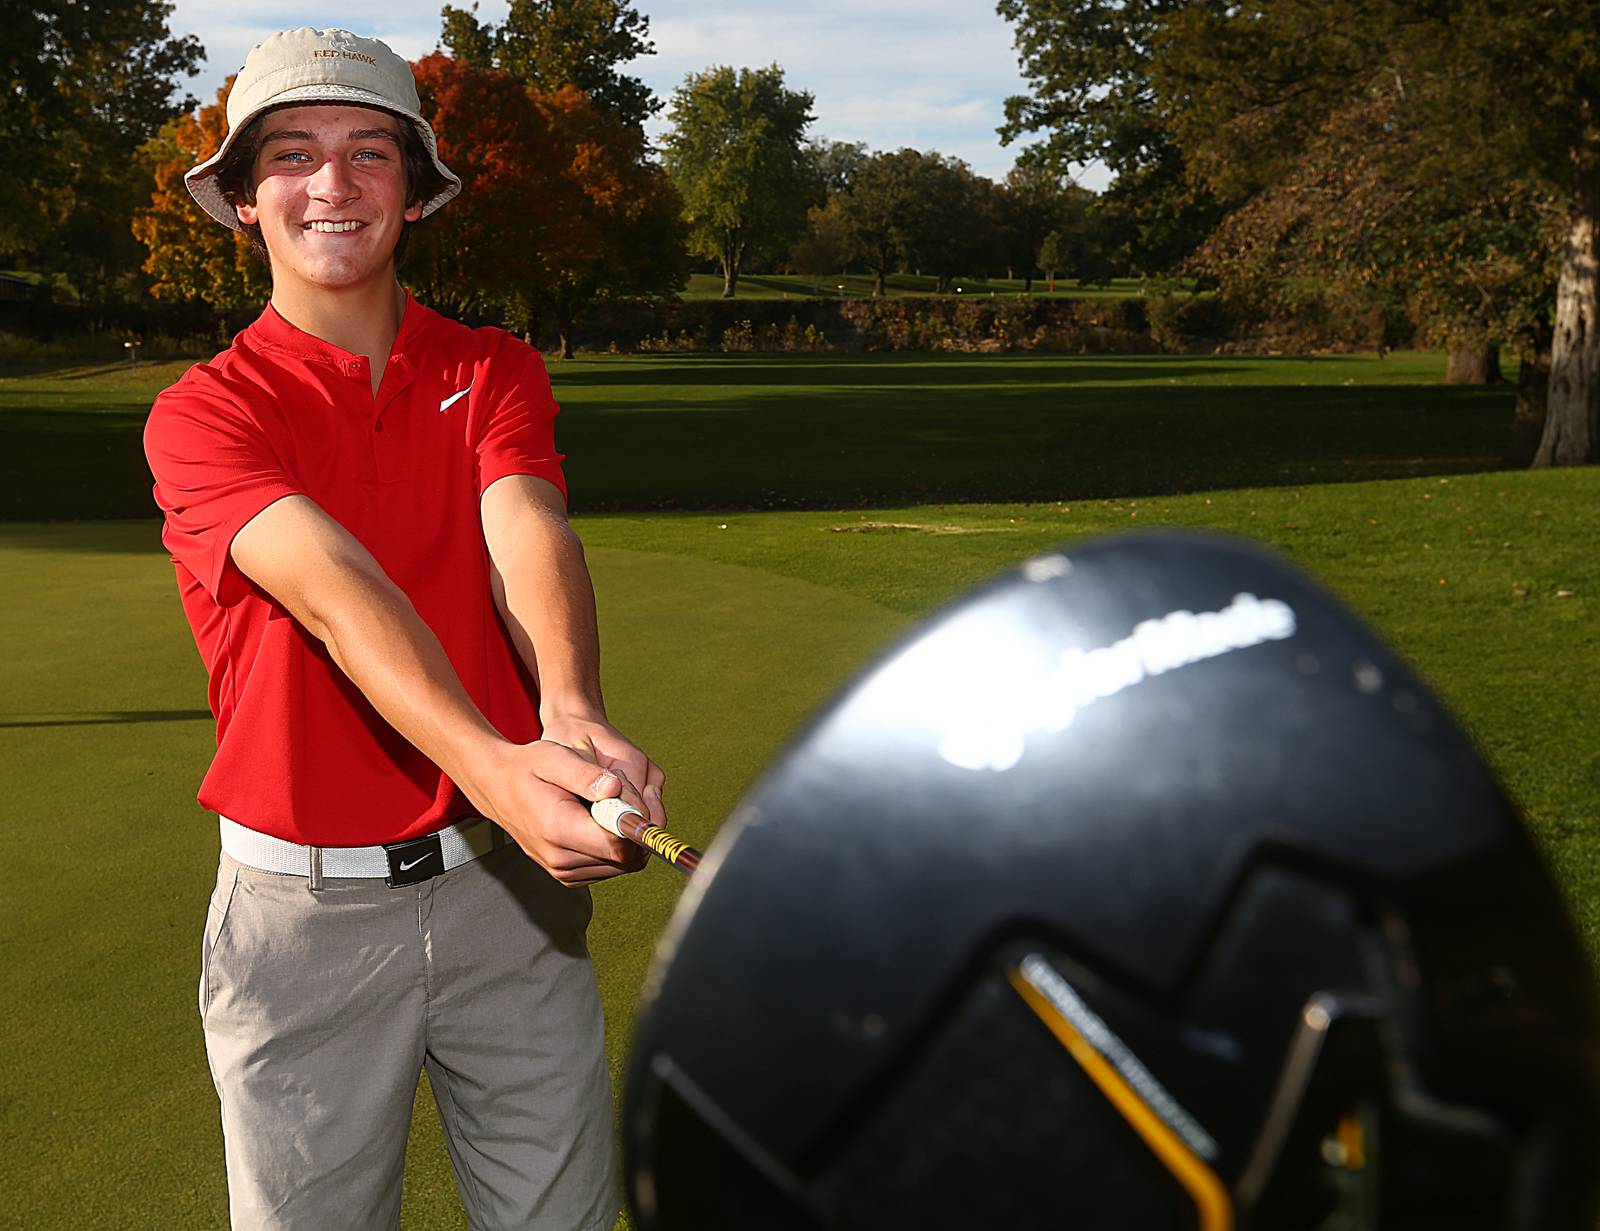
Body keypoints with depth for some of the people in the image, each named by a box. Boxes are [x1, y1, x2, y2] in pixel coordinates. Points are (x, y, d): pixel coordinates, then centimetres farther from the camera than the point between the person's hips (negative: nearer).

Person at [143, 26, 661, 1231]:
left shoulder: (496, 371, 6)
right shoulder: (205, 411, -5)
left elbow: (528, 532, -15)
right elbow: (333, 588, -23)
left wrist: (571, 715, -36)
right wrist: (493, 767, -40)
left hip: (510, 877, 2)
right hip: (303, 911, -2)